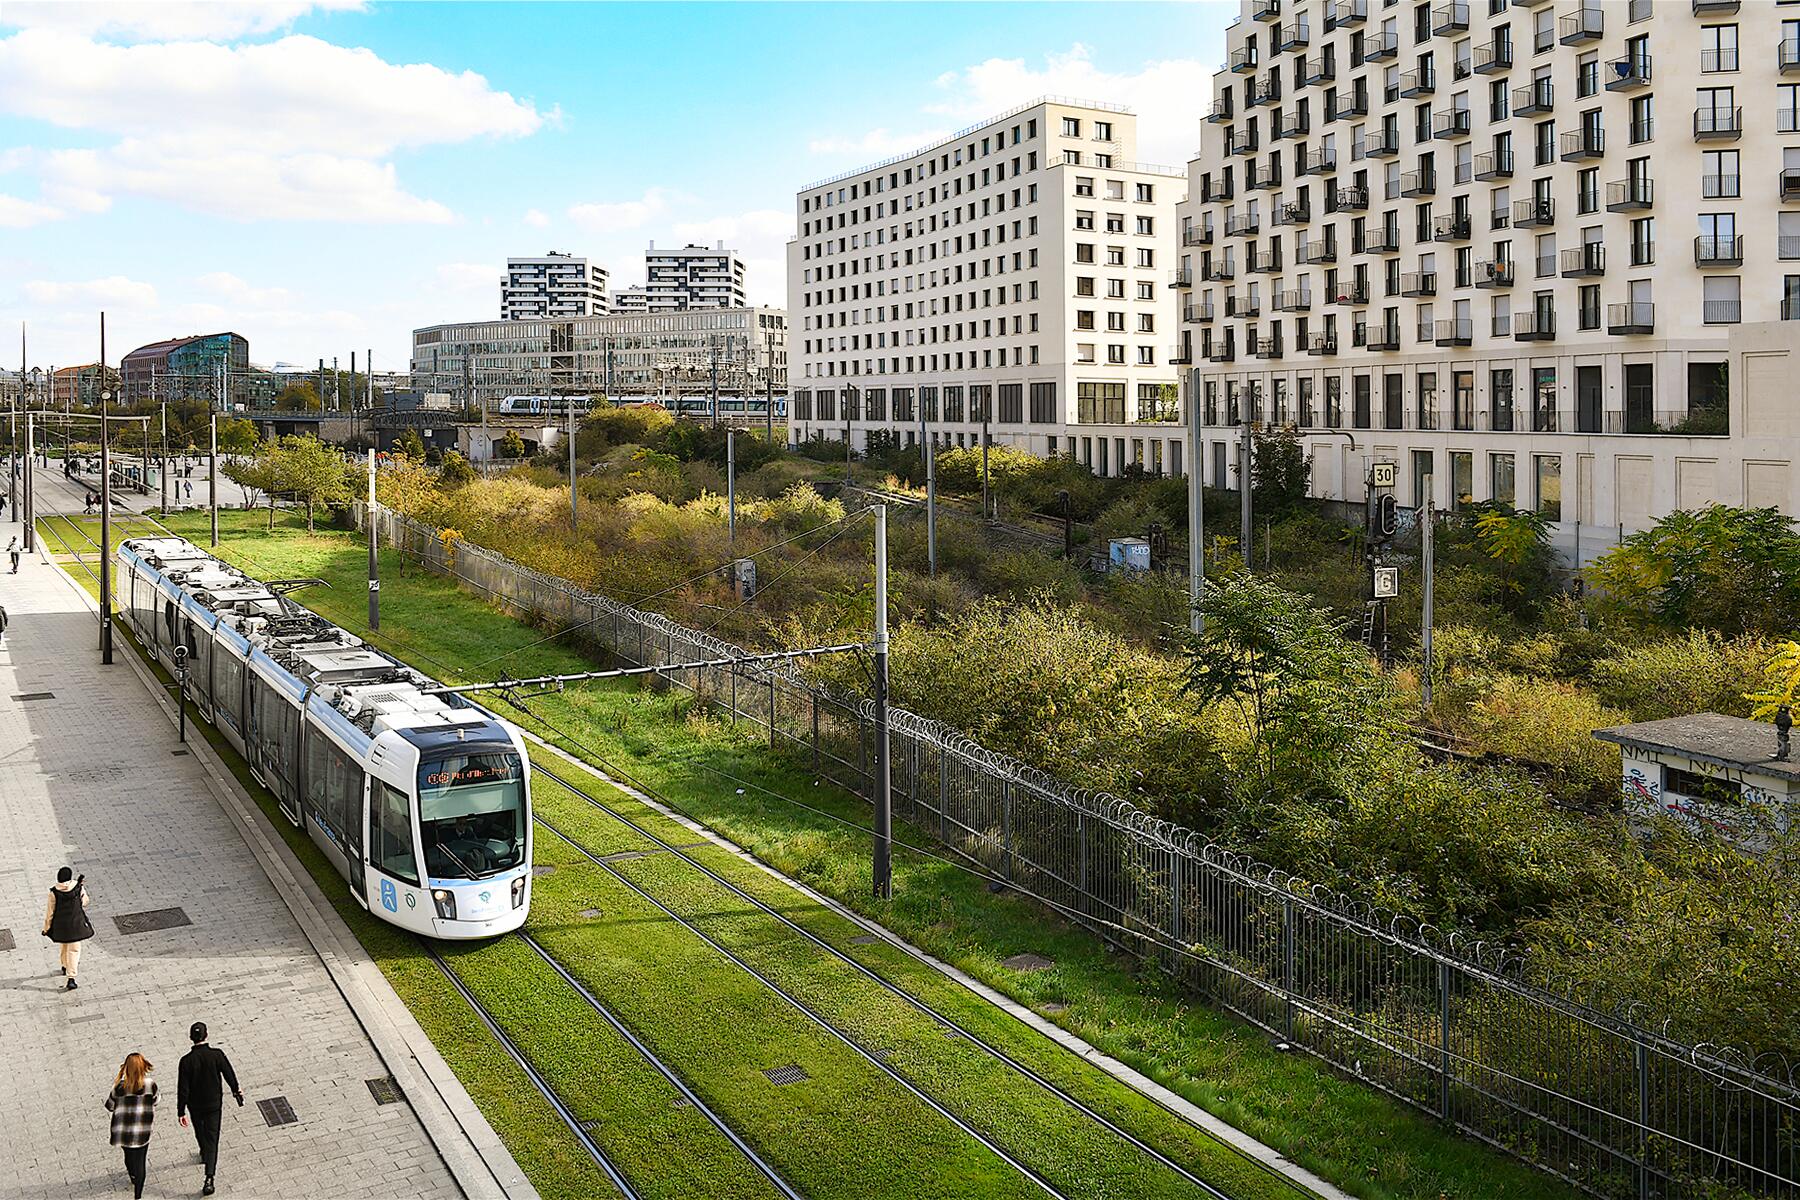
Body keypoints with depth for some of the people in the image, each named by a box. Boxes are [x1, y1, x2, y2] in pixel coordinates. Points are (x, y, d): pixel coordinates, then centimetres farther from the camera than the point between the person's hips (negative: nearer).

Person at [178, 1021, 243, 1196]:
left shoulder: (186, 1060, -20)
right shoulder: (217, 1055, -18)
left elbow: (183, 1088, -15)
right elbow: (229, 1074, -6)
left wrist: (181, 1112, -7)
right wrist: (236, 1090, 13)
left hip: (195, 1105, 0)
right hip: (214, 1103, 0)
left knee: (200, 1132, 28)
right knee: (212, 1139, 3)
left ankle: (205, 1154, 55)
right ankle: (209, 1178, -7)